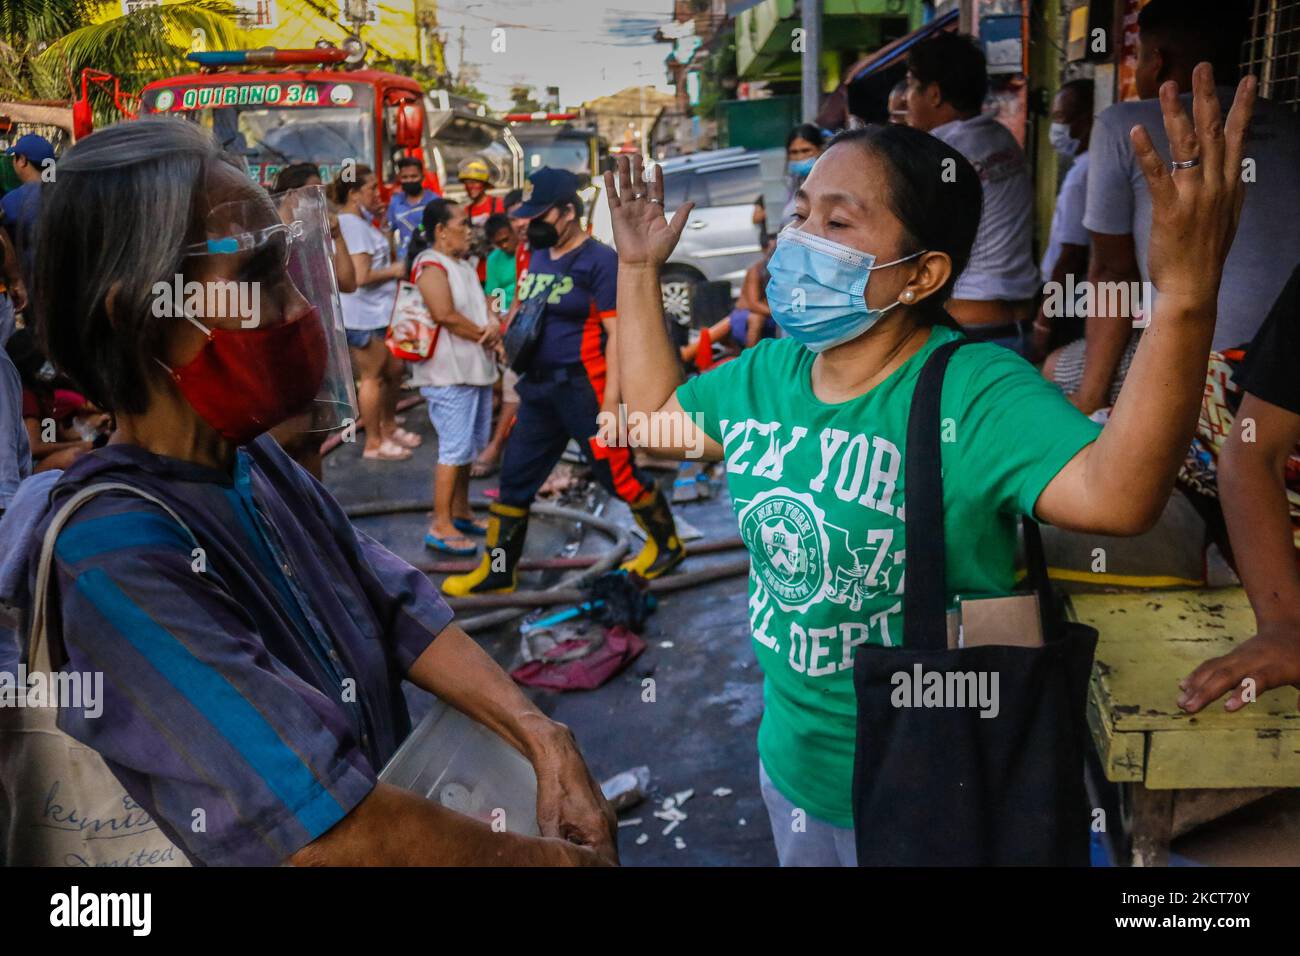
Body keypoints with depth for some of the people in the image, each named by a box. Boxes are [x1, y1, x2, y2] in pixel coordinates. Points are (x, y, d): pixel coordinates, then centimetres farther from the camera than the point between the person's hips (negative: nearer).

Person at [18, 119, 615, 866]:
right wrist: (553, 857, -19)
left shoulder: (255, 460, 2)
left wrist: (541, 736, -14)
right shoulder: (116, 557, -27)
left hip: (393, 788, 7)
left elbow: (400, 614, -1)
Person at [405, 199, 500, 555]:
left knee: (470, 445, 17)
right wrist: (483, 335, -11)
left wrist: (494, 326, -7)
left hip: (476, 368, 10)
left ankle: (460, 512, 29)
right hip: (449, 373, -10)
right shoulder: (430, 265, -13)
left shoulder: (463, 264, 16)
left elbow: (482, 302, 15)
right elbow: (445, 315, -23)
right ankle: (441, 527, -2)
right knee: (455, 448, -9)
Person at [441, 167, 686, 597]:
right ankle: (497, 571, 23)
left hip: (583, 387, -8)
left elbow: (617, 334, -16)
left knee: (619, 475, 3)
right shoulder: (538, 256, 13)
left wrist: (610, 400, -21)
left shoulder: (599, 259, -12)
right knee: (514, 480, 11)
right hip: (538, 388, 8)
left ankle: (667, 545, 25)